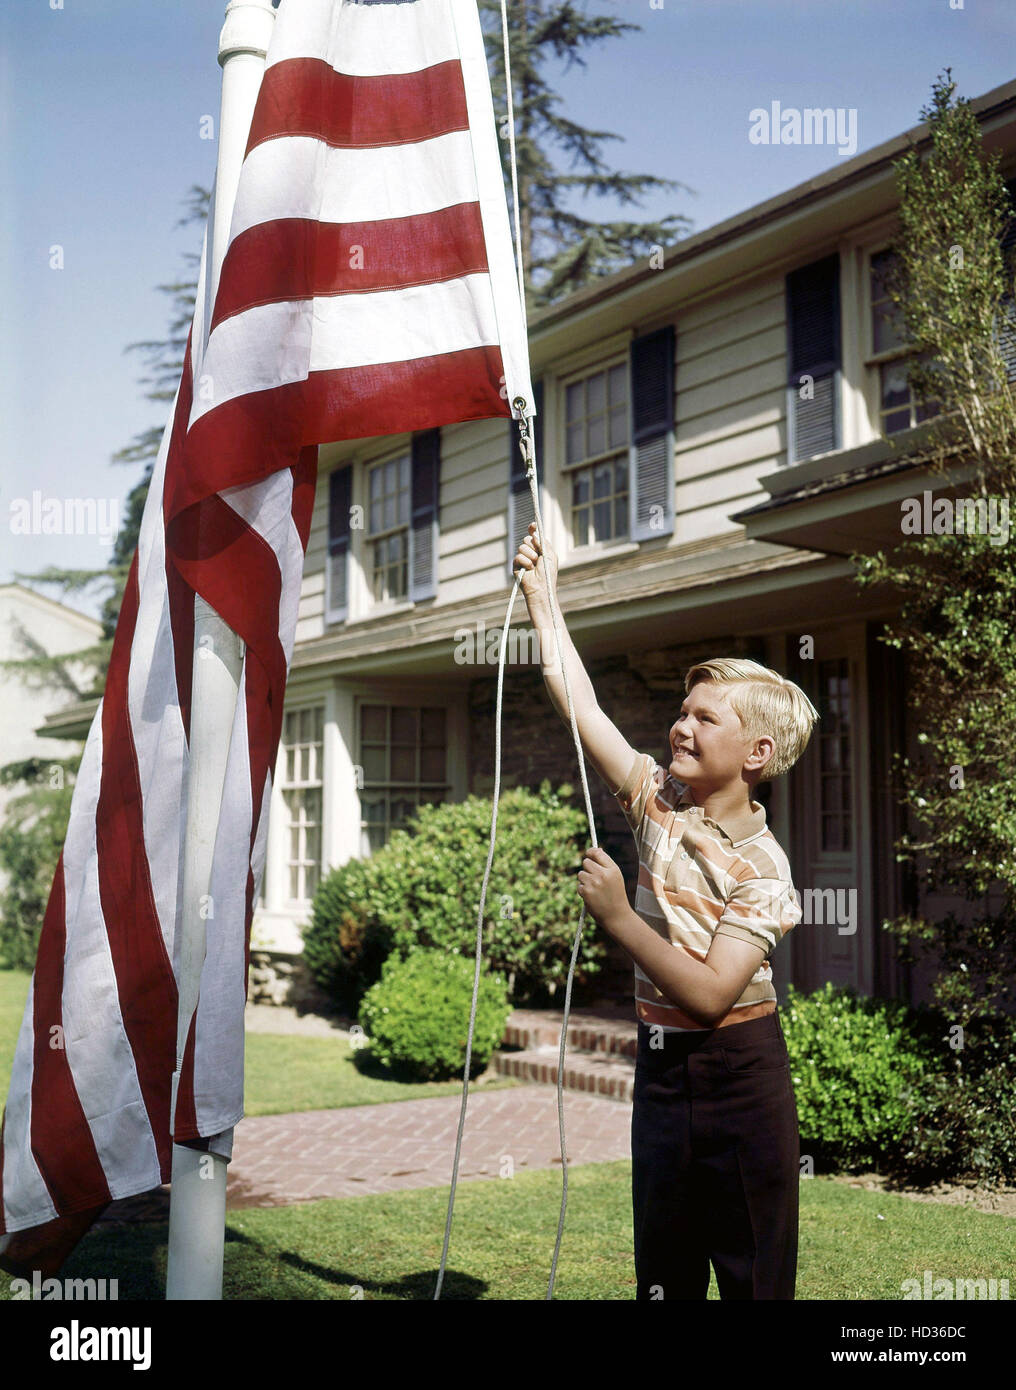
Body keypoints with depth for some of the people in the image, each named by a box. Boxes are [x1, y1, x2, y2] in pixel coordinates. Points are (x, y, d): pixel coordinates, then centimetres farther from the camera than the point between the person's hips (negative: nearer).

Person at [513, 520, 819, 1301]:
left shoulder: (762, 867, -15)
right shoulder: (660, 801, 0)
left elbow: (710, 993, -24)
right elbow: (579, 702, 0)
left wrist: (617, 917, -25)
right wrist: (542, 594, 0)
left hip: (738, 1071, -6)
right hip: (662, 1064, 6)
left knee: (755, 1273, 4)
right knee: (663, 1272, 14)